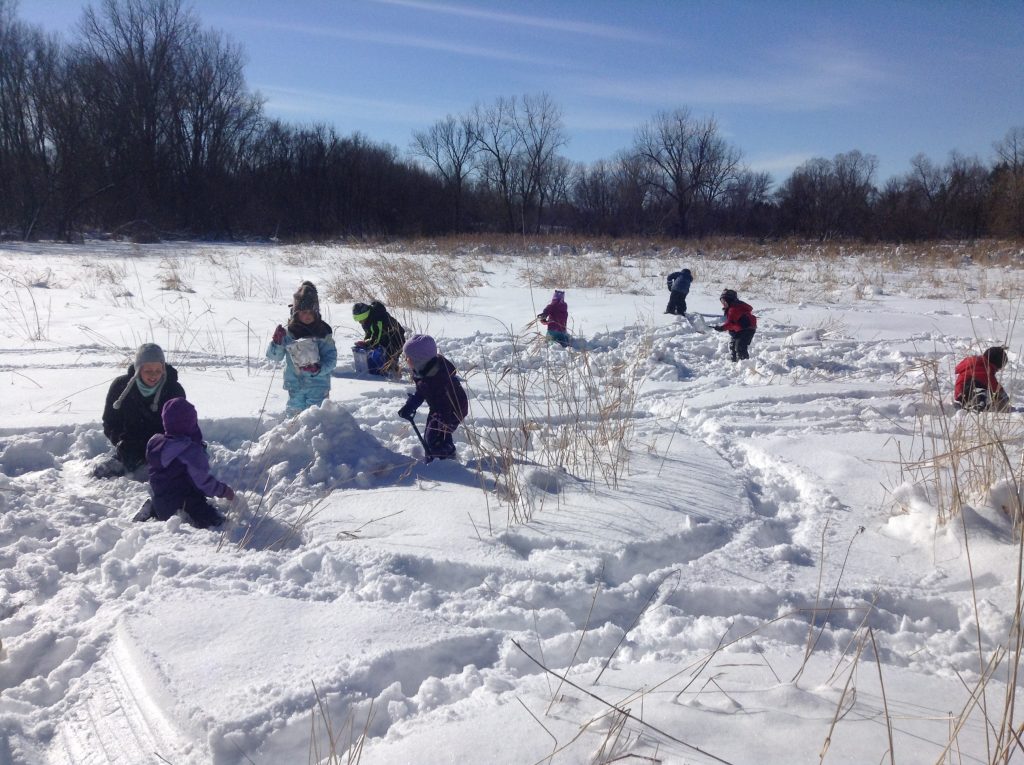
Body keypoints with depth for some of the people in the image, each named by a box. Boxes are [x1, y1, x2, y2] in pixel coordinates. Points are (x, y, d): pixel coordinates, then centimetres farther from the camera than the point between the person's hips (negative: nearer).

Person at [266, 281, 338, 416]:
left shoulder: (323, 332, -5)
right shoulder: (288, 332, 0)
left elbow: (331, 358, -7)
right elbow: (273, 356, 4)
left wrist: (319, 368, -25)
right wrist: (277, 342, -16)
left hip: (318, 385, -2)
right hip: (295, 385, 2)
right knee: (294, 415, 10)